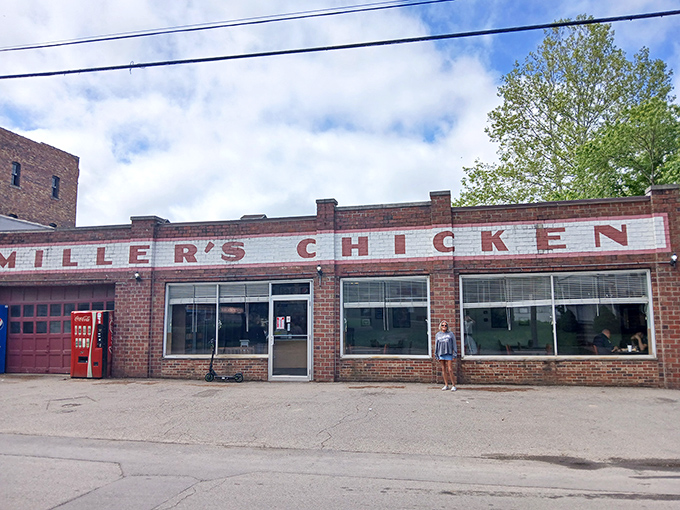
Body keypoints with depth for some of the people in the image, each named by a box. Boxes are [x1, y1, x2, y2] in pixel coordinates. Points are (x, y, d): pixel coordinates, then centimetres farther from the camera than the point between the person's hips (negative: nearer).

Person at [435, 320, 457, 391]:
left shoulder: (450, 334, 4)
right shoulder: (438, 335, 10)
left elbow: (454, 344, 4)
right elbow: (436, 345, 13)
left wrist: (455, 355, -1)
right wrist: (437, 355, 11)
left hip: (449, 354, -3)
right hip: (441, 354, 3)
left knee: (450, 370, -6)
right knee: (443, 370, 7)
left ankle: (453, 385, 4)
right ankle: (446, 385, 15)